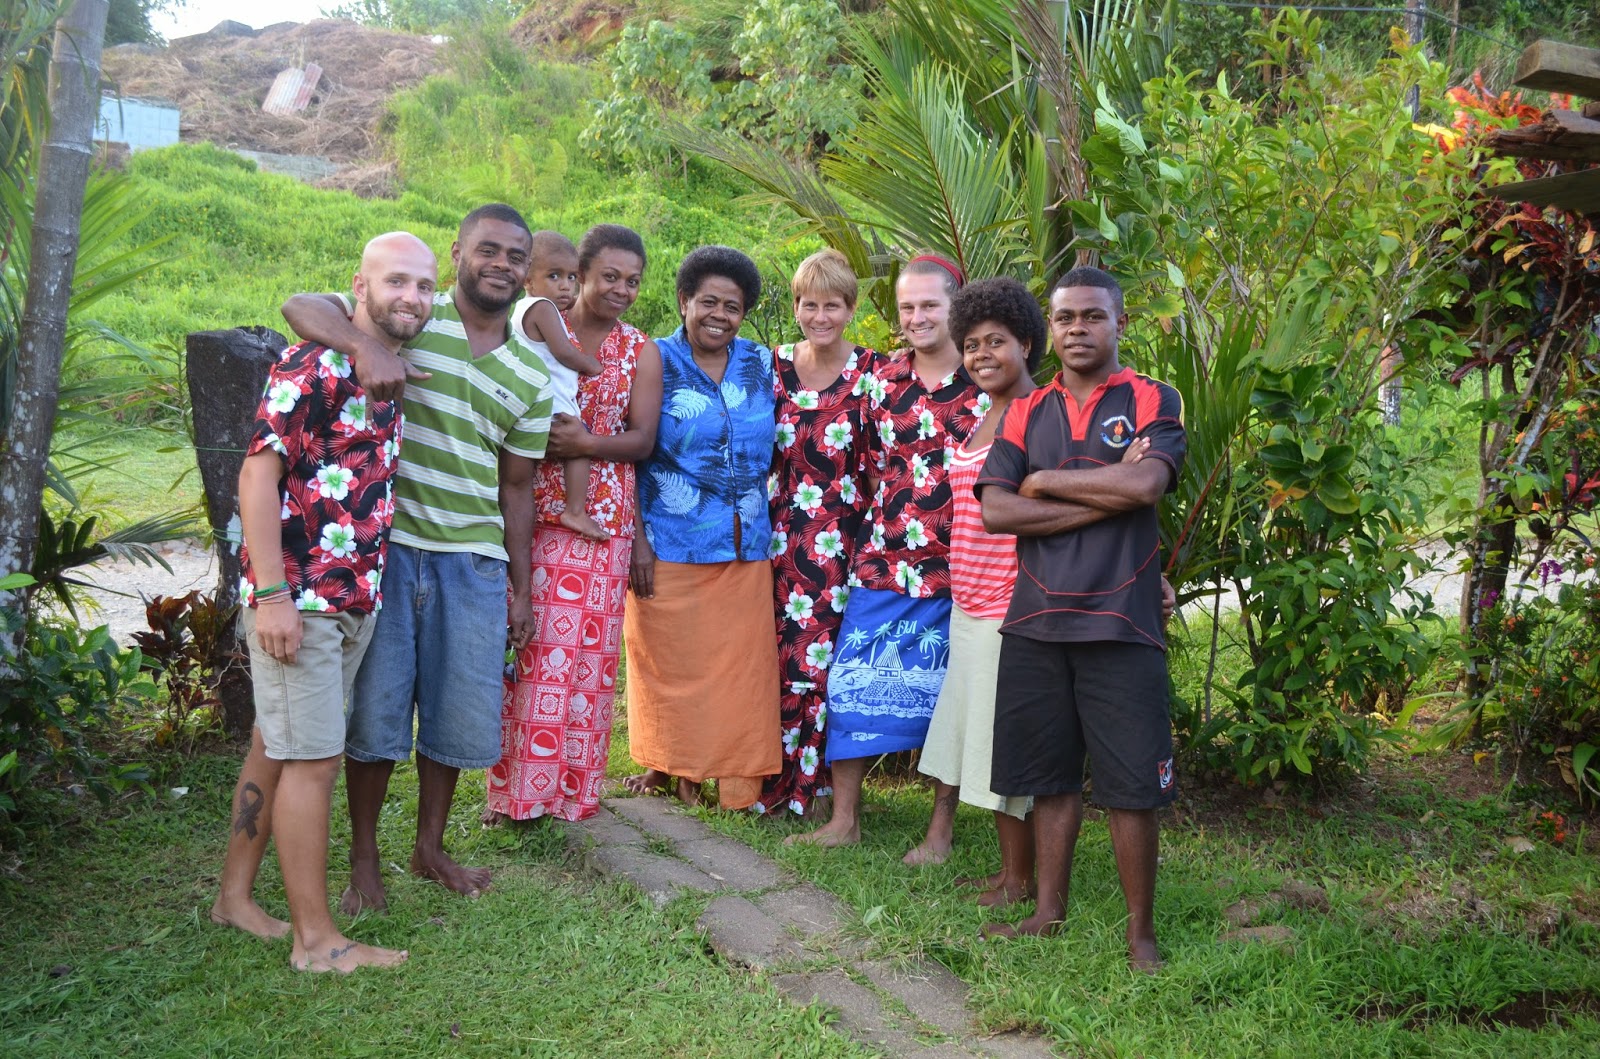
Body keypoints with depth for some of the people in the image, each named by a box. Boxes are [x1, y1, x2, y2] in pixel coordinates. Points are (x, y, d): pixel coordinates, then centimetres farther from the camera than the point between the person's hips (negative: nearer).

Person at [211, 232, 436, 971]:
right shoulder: (313, 364, -13)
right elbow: (259, 473, -17)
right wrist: (271, 594, -22)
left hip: (355, 597, 8)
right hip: (298, 596, -8)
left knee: (275, 748, 17)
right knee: (312, 760, -2)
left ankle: (236, 896, 31)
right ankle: (315, 938, 8)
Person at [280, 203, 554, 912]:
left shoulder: (532, 375, 9)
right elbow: (300, 306, -16)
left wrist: (522, 587, 11)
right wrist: (363, 344, -36)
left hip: (473, 561, 3)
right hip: (386, 546, -3)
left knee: (460, 713, 9)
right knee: (374, 710, 5)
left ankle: (430, 848, 31)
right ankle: (364, 862, 22)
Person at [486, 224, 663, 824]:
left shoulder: (642, 353, 10)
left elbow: (642, 440, 1)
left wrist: (583, 443, -15)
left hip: (602, 520, 2)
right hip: (531, 512, -2)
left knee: (587, 650, 5)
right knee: (523, 645, -4)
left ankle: (570, 787, 16)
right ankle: (512, 786, 5)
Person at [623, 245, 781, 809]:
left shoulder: (759, 364, 8)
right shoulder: (656, 362, -4)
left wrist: (768, 520, 8)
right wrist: (637, 539, -12)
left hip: (745, 550, 4)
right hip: (671, 546, -3)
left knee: (738, 664, 7)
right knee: (670, 662, 6)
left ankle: (734, 776, 20)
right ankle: (667, 765, 23)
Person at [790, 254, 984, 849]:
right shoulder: (882, 381, 7)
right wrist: (874, 527, 10)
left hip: (958, 569, -3)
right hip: (884, 557, 3)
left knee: (950, 696, 6)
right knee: (854, 684, 2)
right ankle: (844, 819, 15)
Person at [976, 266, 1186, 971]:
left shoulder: (1154, 401, 4)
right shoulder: (1025, 412, 12)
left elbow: (1145, 484, -17)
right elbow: (994, 510, -3)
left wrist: (1047, 481, -6)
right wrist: (1103, 498, -9)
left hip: (1119, 625, -3)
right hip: (1035, 622, 3)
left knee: (1131, 785, 1)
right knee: (1051, 777, 12)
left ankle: (1140, 931, 14)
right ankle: (1049, 911, 25)